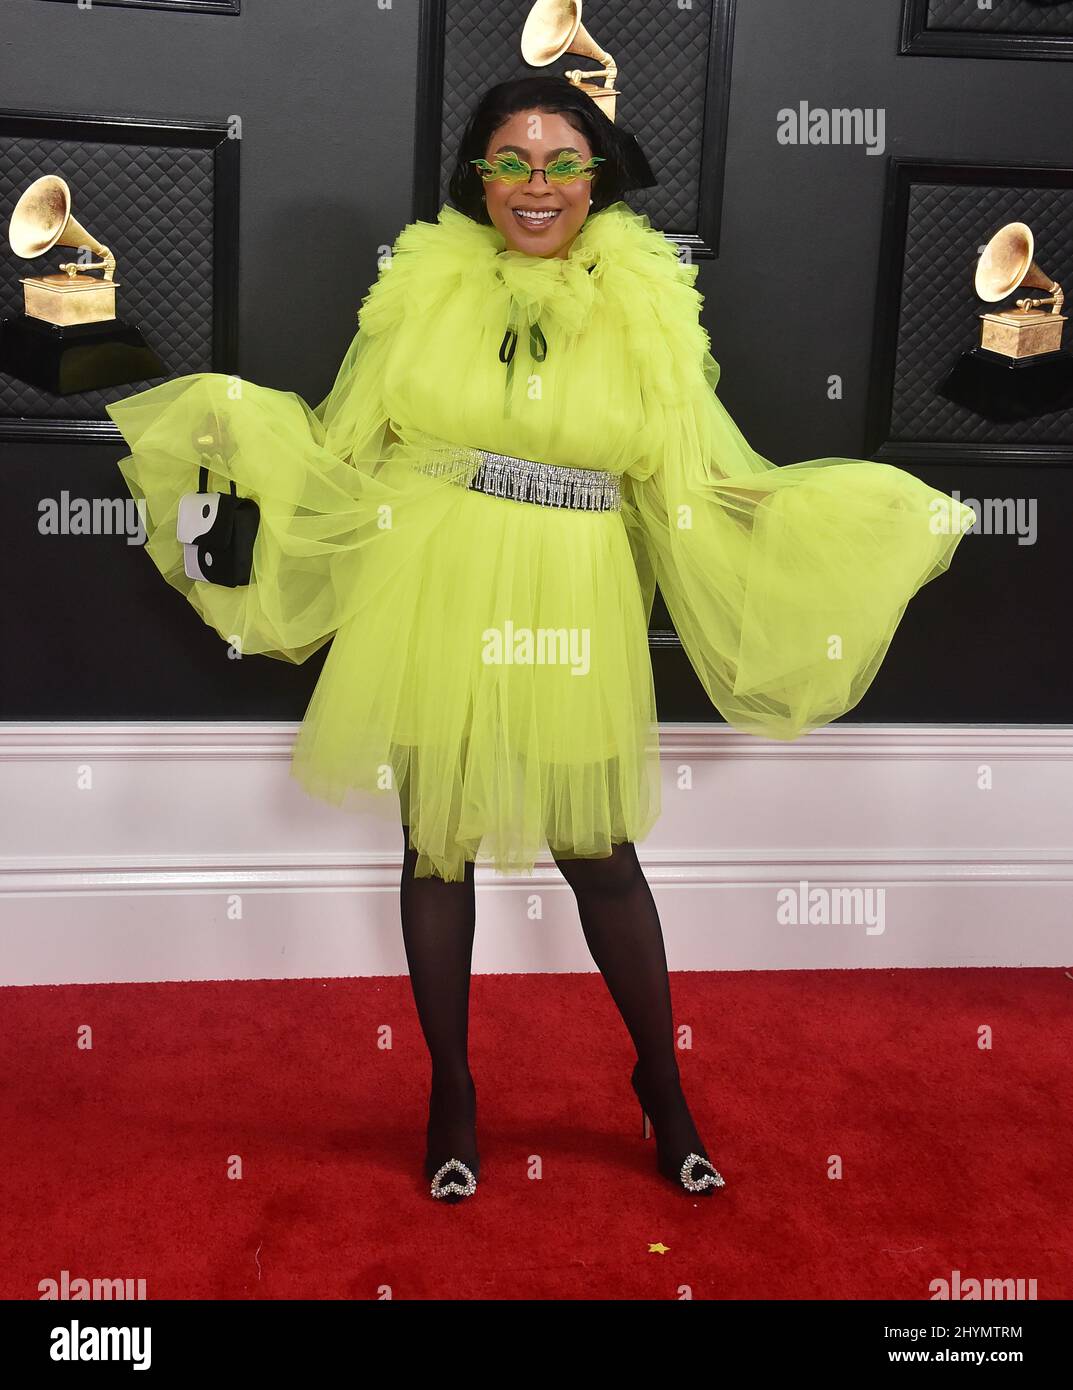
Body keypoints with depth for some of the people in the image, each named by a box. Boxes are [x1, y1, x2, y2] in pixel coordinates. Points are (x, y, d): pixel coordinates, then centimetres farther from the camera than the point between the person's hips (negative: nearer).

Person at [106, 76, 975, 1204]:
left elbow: (698, 483, 1)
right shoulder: (421, 286, 4)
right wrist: (226, 420, -6)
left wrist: (864, 514, -6)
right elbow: (341, 450, 7)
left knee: (600, 854, 5)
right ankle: (451, 1090, 29)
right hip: (432, 604, 1)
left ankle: (661, 1087, 28)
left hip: (571, 622, 0)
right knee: (437, 844, 9)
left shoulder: (644, 306, 3)